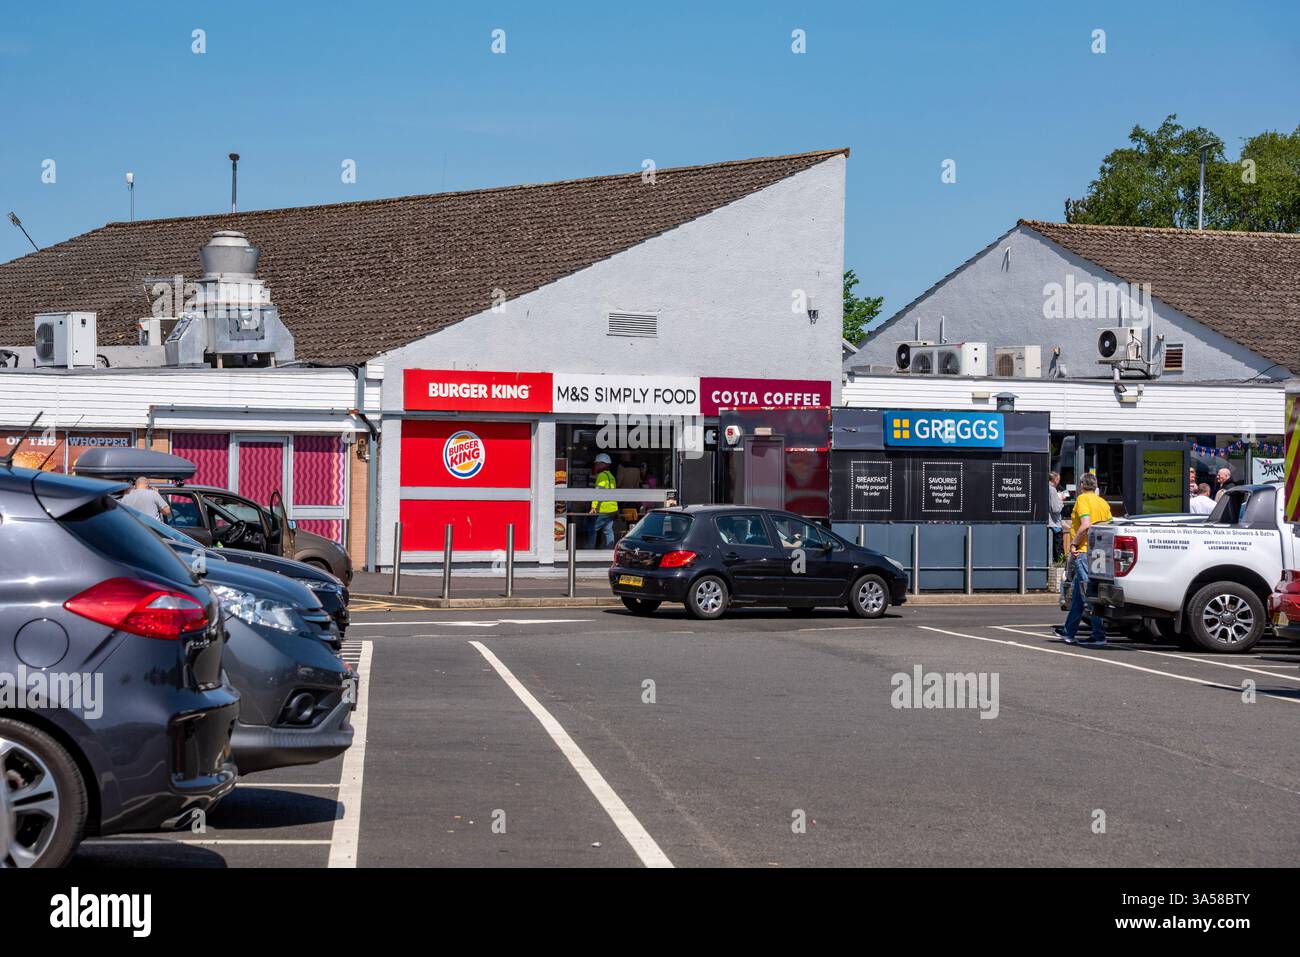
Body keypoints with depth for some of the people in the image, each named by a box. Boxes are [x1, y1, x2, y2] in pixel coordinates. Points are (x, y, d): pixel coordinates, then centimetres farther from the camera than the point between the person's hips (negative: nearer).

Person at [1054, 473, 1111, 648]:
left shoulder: (1082, 499, -8)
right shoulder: (1103, 502, 15)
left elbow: (1086, 524, -21)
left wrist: (1074, 543, -12)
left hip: (1083, 552, -8)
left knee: (1090, 595, -10)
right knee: (1077, 595, 17)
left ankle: (1099, 637, -14)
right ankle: (1068, 632, 26)